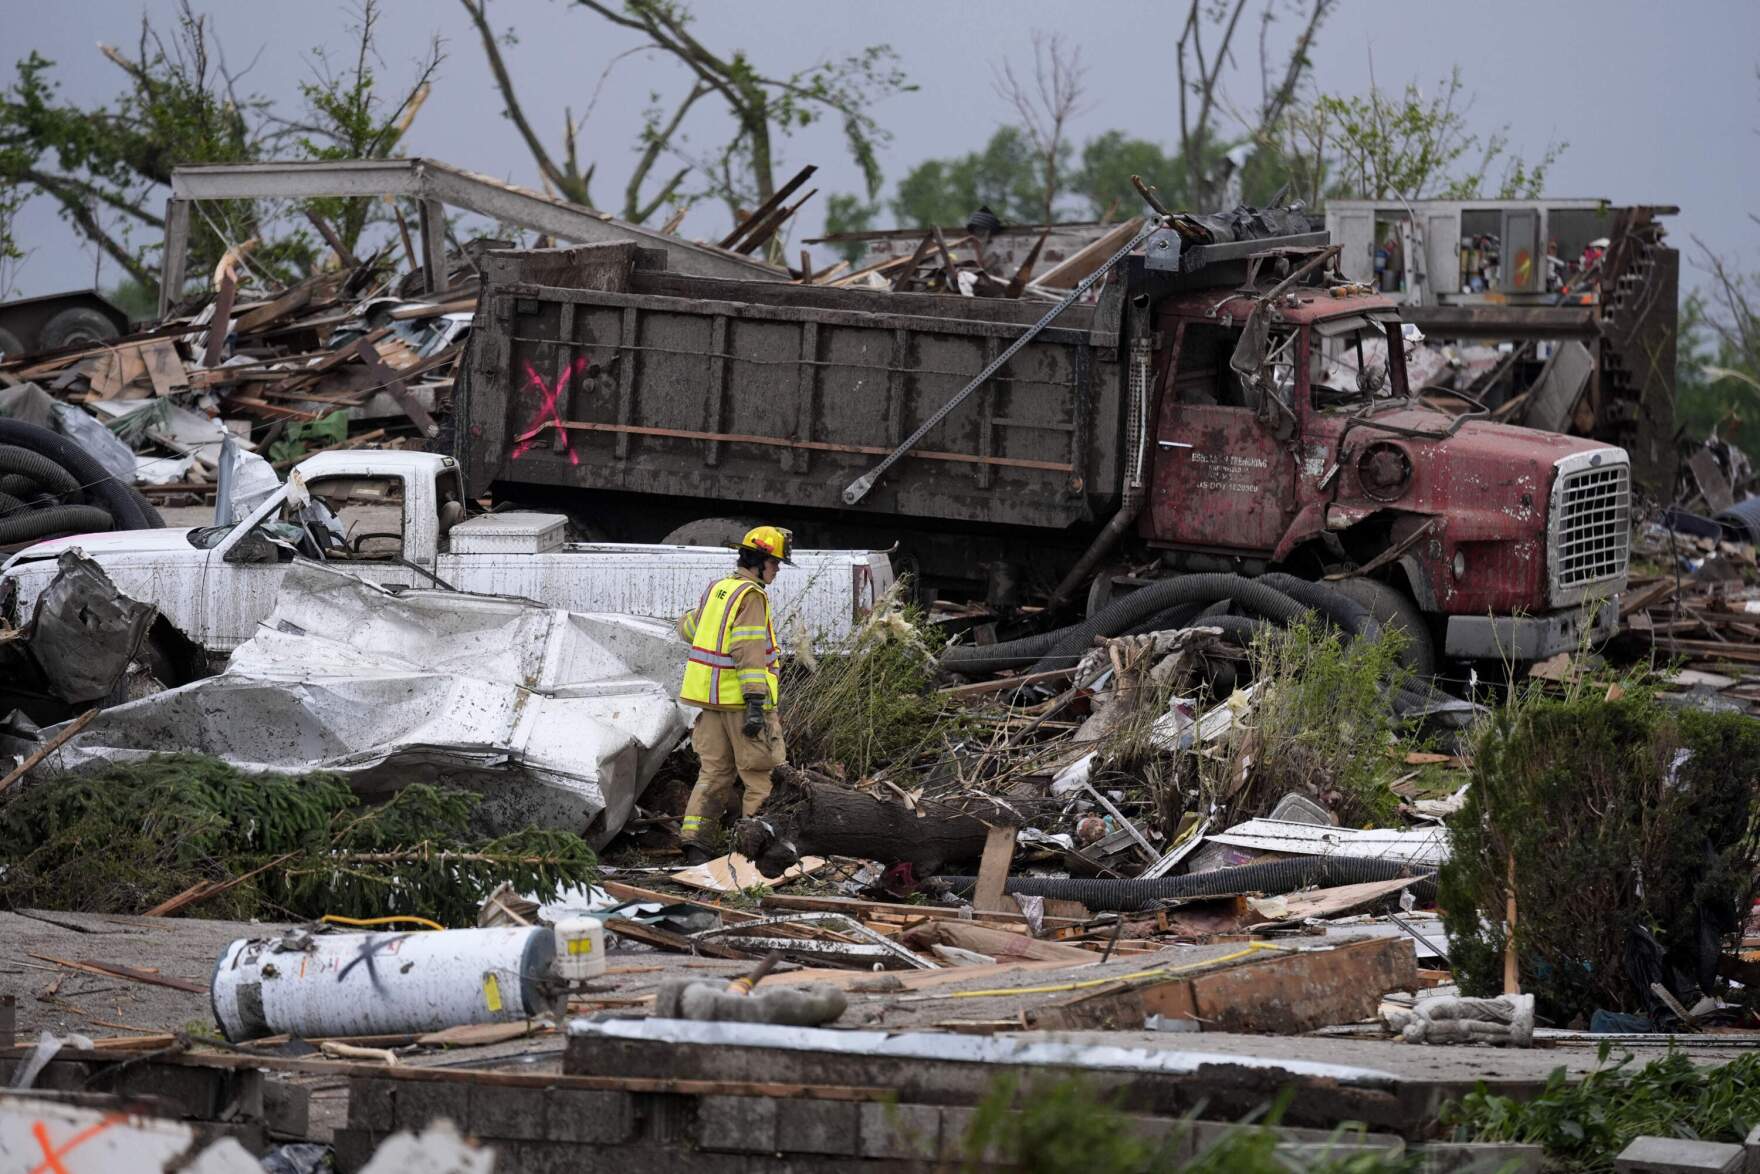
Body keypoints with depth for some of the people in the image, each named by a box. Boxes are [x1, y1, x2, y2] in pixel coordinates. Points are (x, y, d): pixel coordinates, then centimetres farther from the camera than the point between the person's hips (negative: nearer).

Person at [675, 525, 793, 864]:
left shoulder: (717, 589, 13)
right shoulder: (751, 596, -13)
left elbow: (689, 627, 31)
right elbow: (749, 651, -21)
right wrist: (755, 700, -25)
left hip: (711, 697, 8)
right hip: (742, 699, -8)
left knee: (715, 773, 12)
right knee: (763, 776, -2)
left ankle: (695, 839, 3)